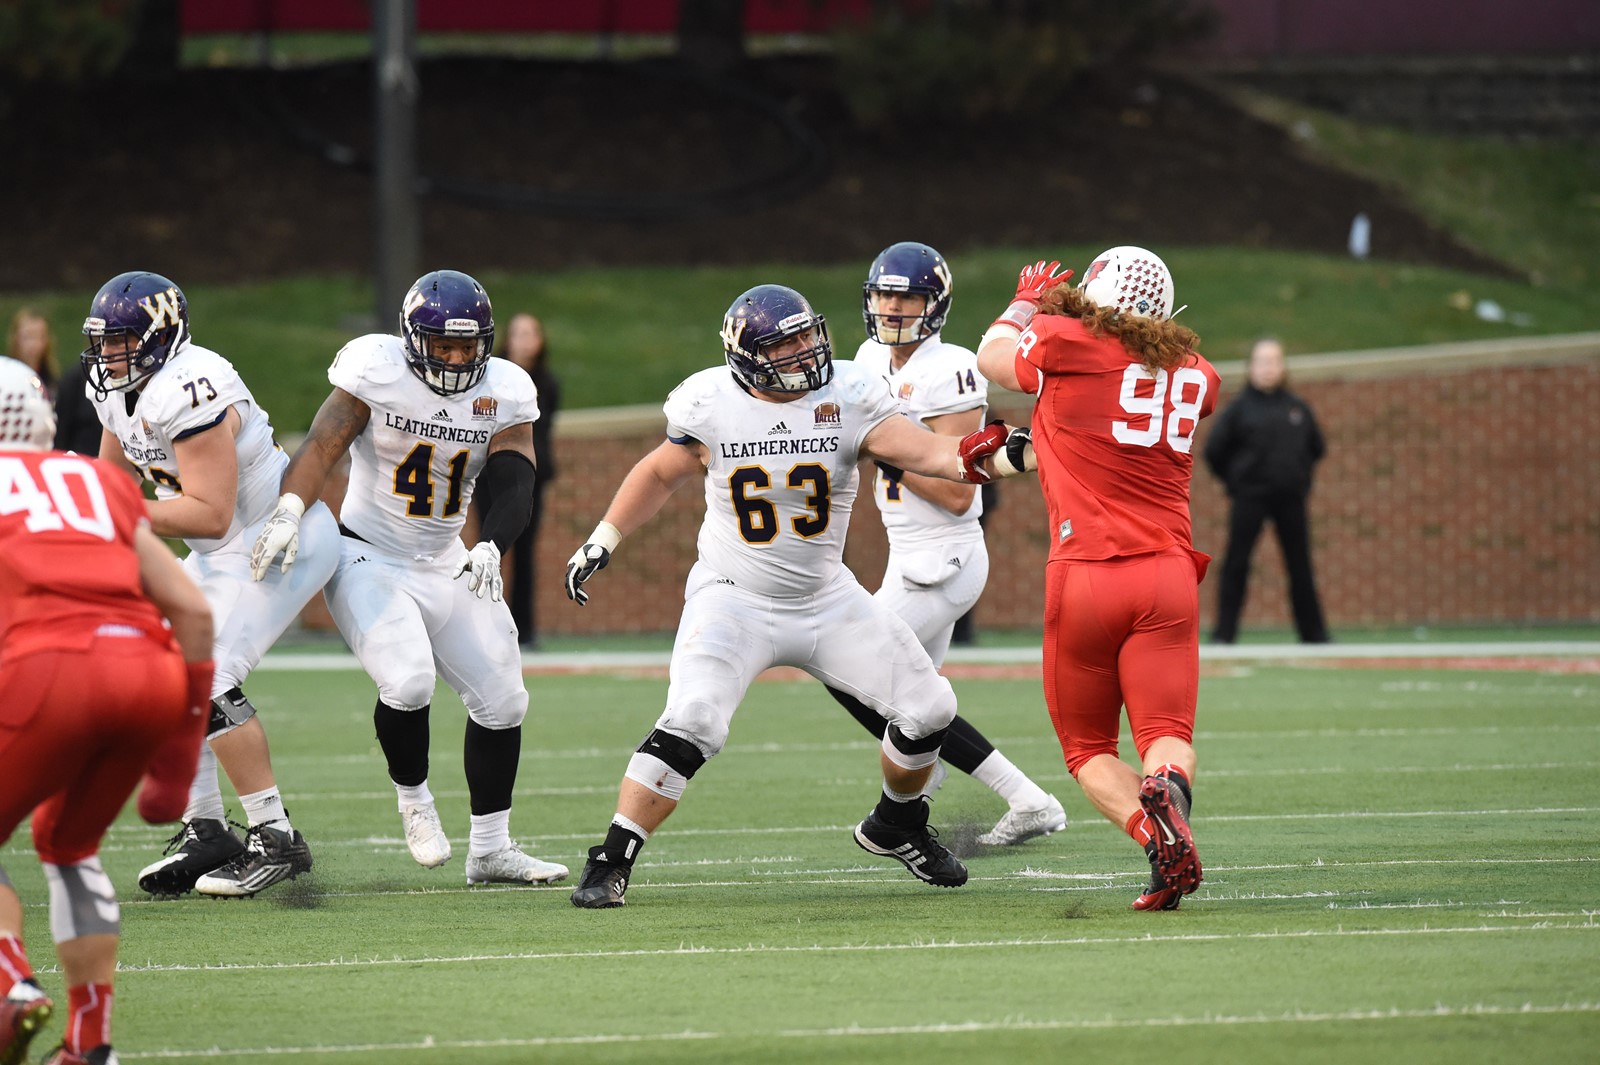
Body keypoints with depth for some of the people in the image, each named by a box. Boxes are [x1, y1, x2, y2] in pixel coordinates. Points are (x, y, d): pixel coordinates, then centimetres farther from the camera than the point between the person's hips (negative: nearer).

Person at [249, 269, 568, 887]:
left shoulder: (503, 393, -4)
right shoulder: (377, 371, -14)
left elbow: (514, 488, -12)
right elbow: (323, 444, -20)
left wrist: (492, 547, -31)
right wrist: (290, 511, -37)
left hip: (447, 569, 6)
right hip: (369, 559, -5)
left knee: (501, 700, 5)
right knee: (408, 680, -26)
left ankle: (491, 850, 18)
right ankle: (414, 799, 2)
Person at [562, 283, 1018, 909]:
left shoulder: (848, 398, -9)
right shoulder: (711, 406, -10)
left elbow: (928, 454, -18)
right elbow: (660, 474, 9)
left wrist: (980, 455, -38)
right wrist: (603, 541, 7)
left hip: (827, 600, 3)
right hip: (734, 599, -3)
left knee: (928, 709, 2)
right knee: (691, 723, -25)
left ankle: (894, 828, 31)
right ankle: (610, 866, -15)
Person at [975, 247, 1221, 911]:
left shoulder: (1065, 346, -3)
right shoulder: (1194, 375, 11)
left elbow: (994, 357, 18)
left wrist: (1027, 303, 36)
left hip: (1086, 577, -2)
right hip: (1168, 574, 3)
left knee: (1088, 748, 9)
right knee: (1166, 736, 2)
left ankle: (1157, 835, -20)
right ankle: (1169, 786, -35)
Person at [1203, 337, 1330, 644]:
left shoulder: (1296, 407, 6)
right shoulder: (1240, 407, -4)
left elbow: (1316, 447, 18)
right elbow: (1214, 450, -2)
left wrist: (1299, 475, 11)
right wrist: (1235, 480, 2)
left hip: (1290, 500, 3)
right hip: (1250, 499, -3)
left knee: (1300, 567, 7)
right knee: (1236, 564, -5)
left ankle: (1314, 633, 14)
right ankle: (1224, 633, -1)